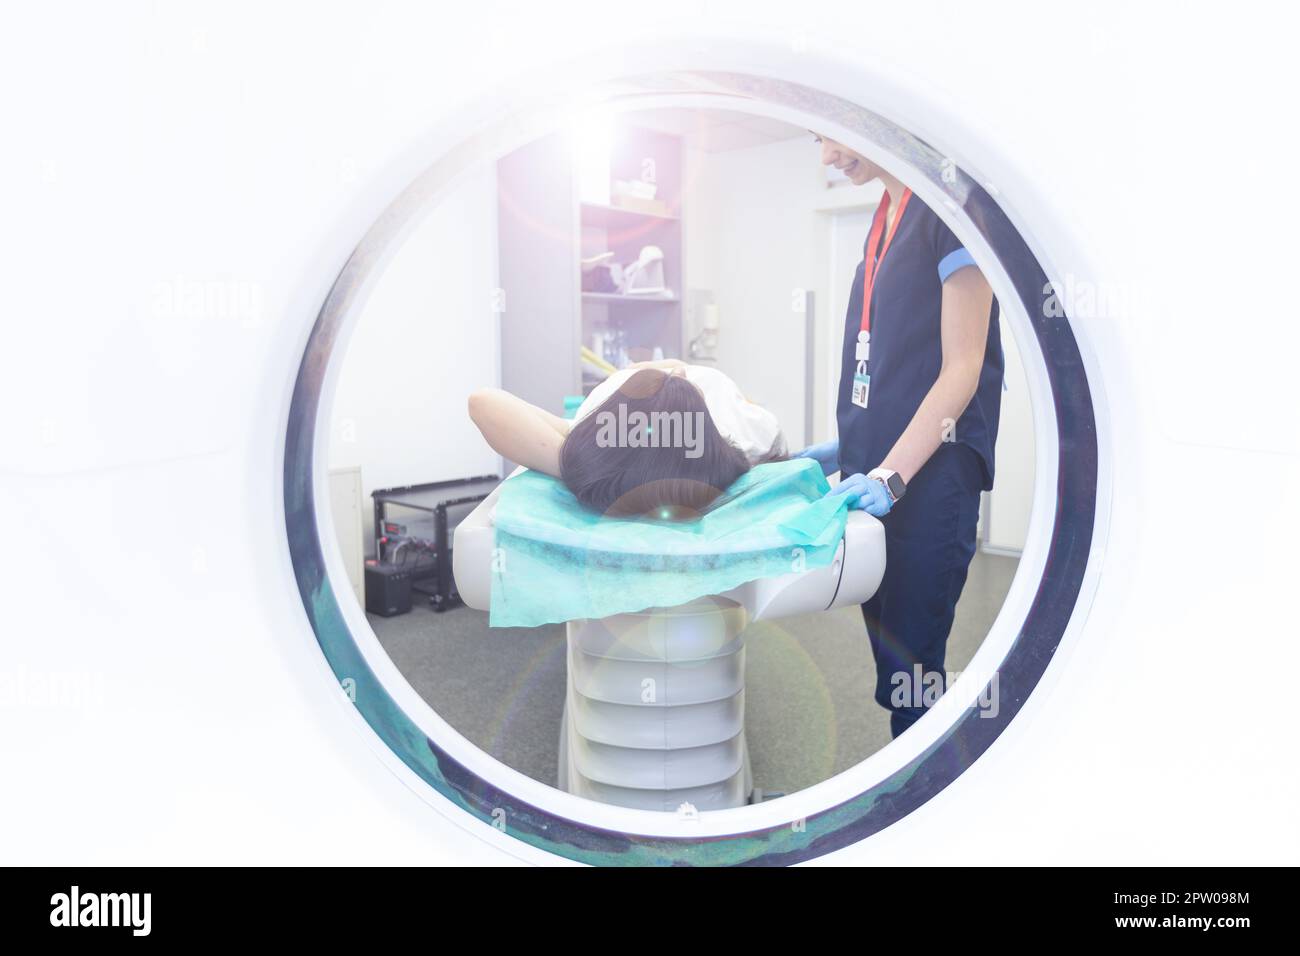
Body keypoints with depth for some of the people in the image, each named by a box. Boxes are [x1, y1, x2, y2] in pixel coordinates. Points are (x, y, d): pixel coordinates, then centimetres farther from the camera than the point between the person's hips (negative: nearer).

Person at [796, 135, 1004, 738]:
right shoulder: (885, 219, 17)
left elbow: (962, 368, -14)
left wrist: (891, 475, -21)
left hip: (929, 478, -8)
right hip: (876, 470, 8)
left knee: (910, 670, -4)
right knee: (890, 661, 12)